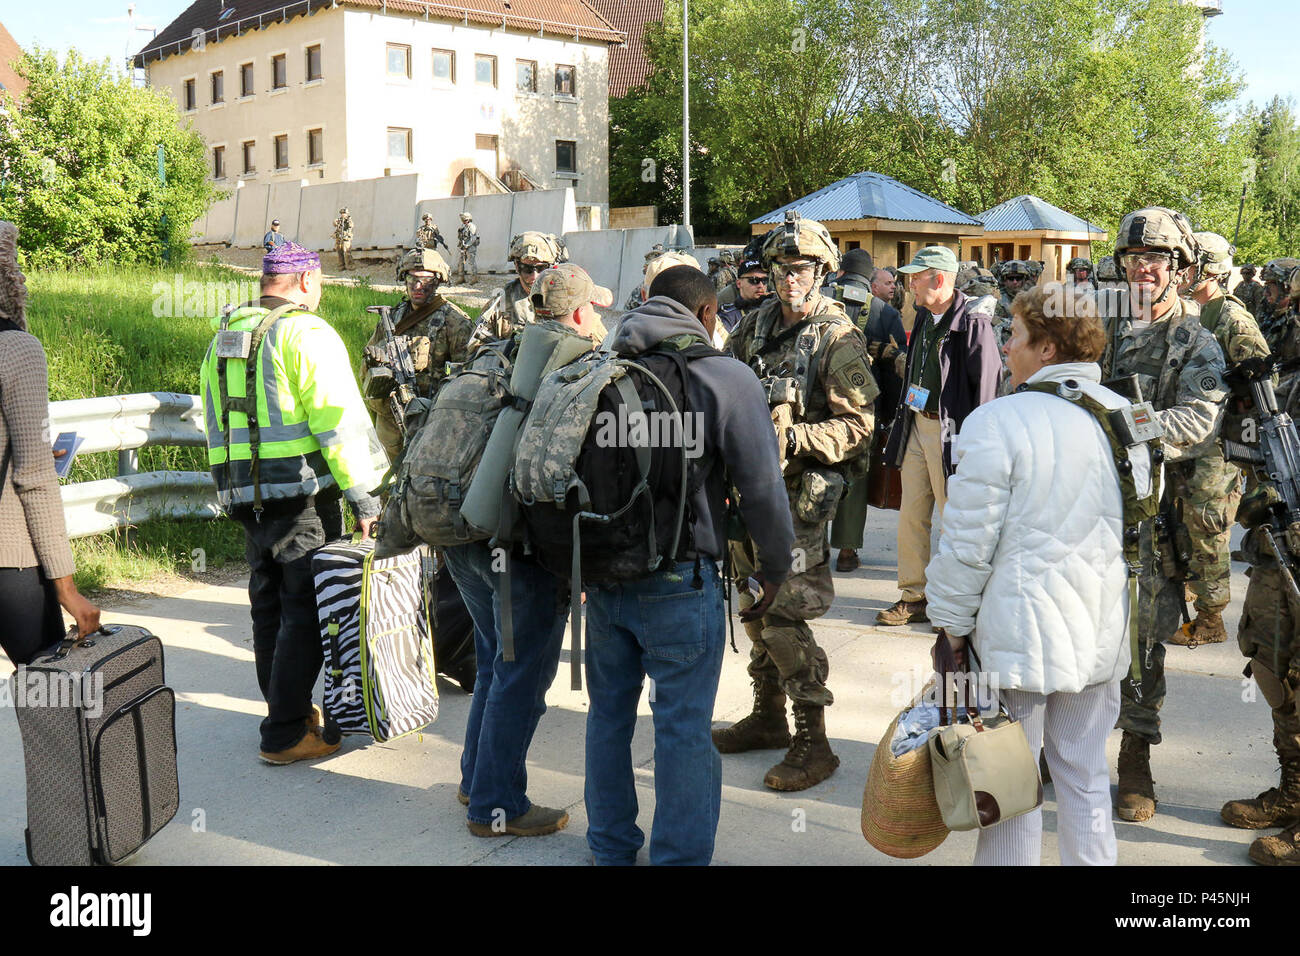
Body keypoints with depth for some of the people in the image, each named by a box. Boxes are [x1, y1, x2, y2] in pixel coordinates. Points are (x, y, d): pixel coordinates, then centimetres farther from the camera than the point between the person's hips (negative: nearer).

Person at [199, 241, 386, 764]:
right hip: (302, 494, -8)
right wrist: (363, 496, -14)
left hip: (246, 499, 8)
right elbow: (340, 422, -17)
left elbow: (216, 426, 22)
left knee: (270, 604, 17)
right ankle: (286, 734, 1)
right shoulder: (308, 333, -9)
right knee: (305, 609, -2)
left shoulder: (222, 338, 17)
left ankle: (288, 709, 29)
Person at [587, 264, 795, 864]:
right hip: (679, 581, -5)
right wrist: (776, 566, 6)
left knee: (609, 712, 19)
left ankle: (610, 847, 33)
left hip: (601, 571, 5)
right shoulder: (724, 377, -8)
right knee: (683, 726, 5)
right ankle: (680, 855, 14)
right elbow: (762, 485, -9)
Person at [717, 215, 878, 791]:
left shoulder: (838, 340, -11)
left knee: (785, 619, -10)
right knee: (755, 608, 16)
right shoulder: (757, 324, 9)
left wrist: (791, 436, -24)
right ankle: (768, 718, 31)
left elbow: (858, 426, -15)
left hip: (797, 491, -7)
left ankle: (813, 745, 1)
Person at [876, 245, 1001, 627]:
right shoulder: (923, 317, 11)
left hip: (949, 432, -8)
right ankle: (915, 597, 22)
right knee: (911, 516, 11)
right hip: (916, 425, 8)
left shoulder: (973, 324, -15)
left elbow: (986, 386, -15)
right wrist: (902, 422, 16)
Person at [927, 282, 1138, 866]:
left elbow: (969, 543, -14)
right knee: (1084, 775, 17)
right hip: (1102, 630, 6)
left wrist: (951, 622, -3)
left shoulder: (996, 421, -15)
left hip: (1022, 630, -6)